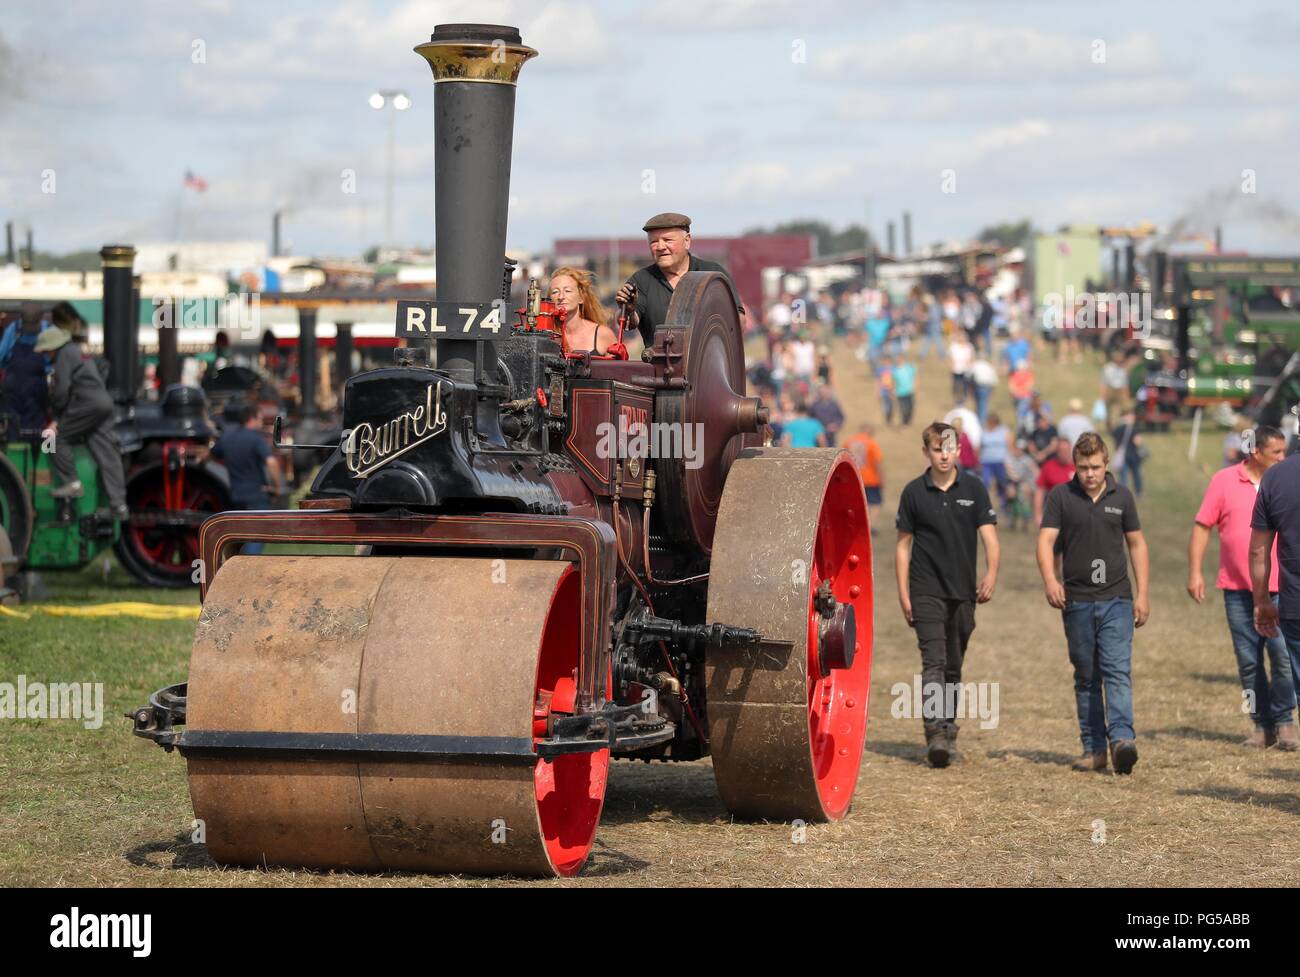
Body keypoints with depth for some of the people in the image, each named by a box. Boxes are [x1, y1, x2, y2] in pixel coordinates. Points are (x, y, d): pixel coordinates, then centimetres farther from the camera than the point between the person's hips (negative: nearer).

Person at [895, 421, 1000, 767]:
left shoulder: (973, 487, 3)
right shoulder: (914, 492, 1)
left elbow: (989, 534, -3)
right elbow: (903, 545, 6)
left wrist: (991, 573, -20)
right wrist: (903, 594, 1)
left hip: (963, 591, 2)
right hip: (926, 591, -2)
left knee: (954, 665, 12)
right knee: (934, 661, -14)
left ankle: (948, 727, 25)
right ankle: (935, 733, -22)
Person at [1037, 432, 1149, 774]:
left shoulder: (1121, 497, 7)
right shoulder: (1060, 497, 2)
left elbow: (1137, 544, 13)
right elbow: (1046, 540, -7)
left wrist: (1142, 595, 7)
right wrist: (1050, 579, -25)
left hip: (1116, 599, 0)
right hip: (1077, 601, 1)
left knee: (1117, 671, -13)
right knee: (1086, 678, 7)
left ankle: (1122, 739, -25)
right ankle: (1094, 748, 11)